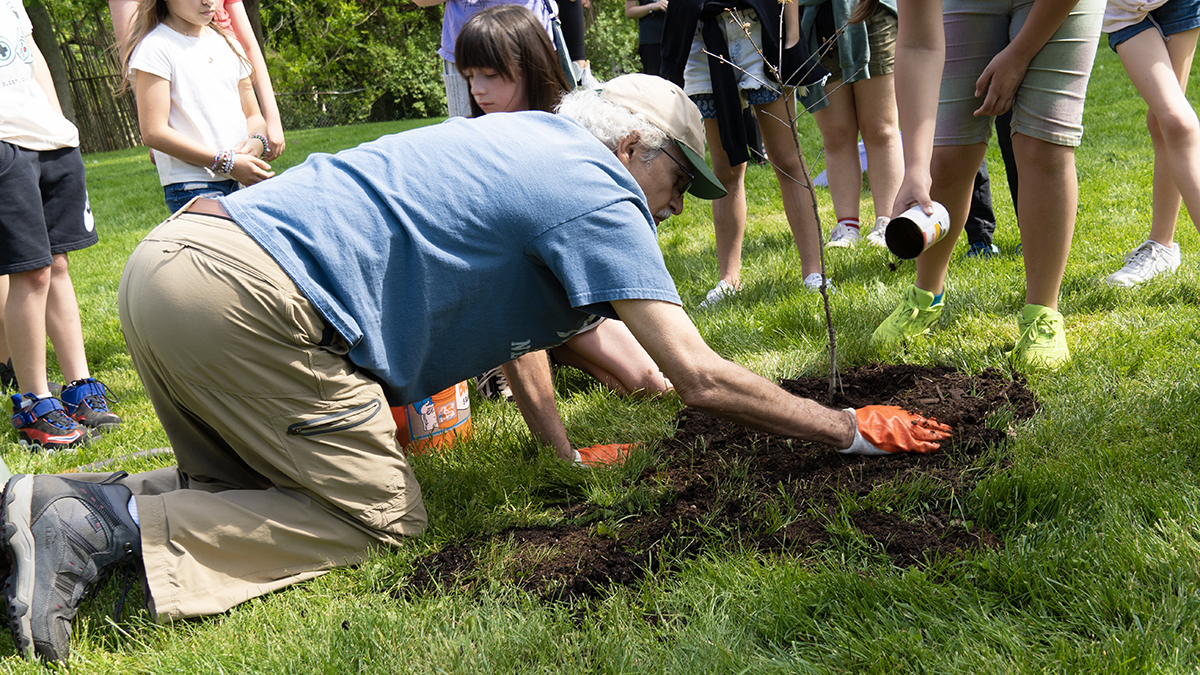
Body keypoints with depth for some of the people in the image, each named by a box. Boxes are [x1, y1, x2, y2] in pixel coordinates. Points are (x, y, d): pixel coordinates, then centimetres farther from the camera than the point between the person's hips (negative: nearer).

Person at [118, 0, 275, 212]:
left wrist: (257, 142, -4)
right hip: (193, 189, -6)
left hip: (244, 182, 6)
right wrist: (225, 162, -16)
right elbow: (154, 132, -11)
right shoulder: (155, 46, -4)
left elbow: (253, 115, 21)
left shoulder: (227, 44, 18)